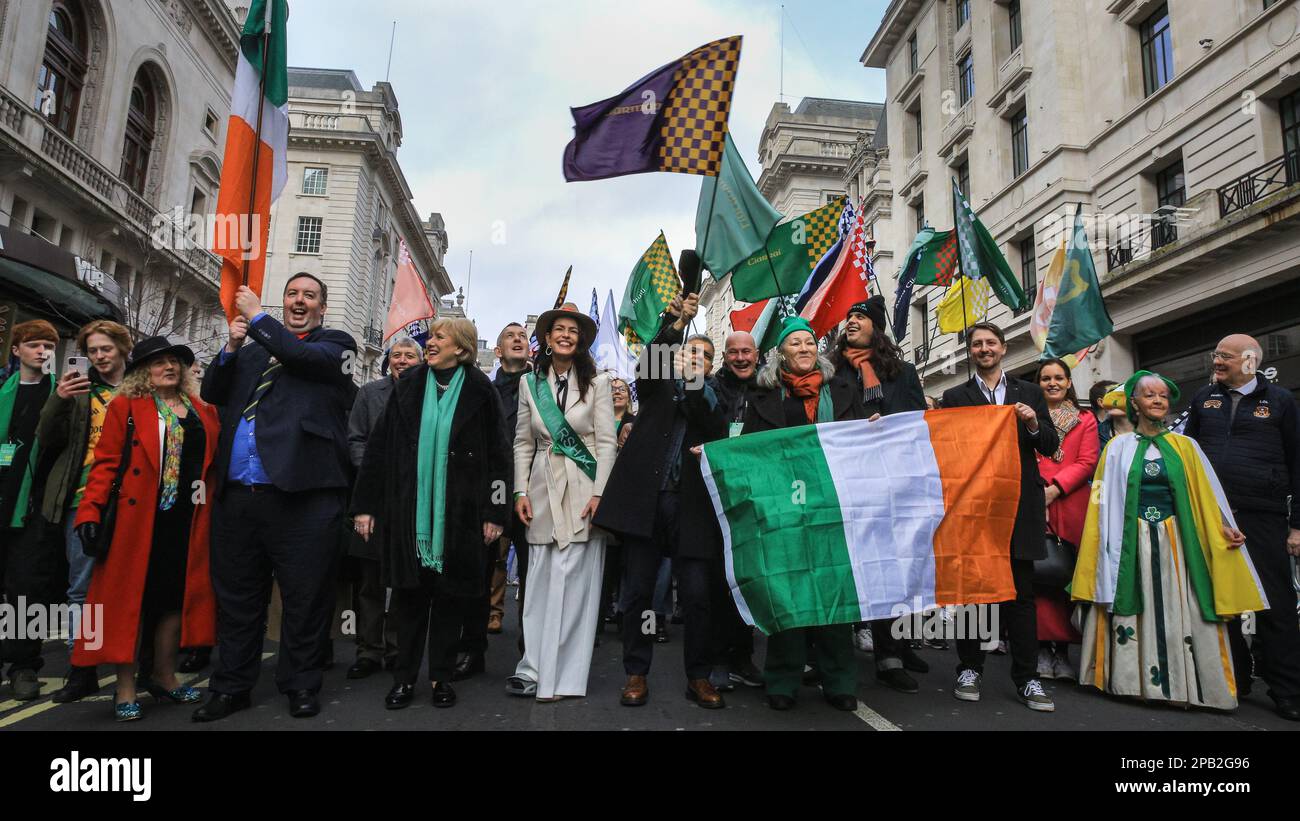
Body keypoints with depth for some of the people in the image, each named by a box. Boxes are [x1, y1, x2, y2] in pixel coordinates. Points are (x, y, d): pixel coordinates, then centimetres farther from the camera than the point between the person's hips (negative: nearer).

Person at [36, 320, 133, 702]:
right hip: (83, 498, 2)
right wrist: (57, 401, -10)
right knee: (81, 588, 6)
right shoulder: (78, 390, 10)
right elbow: (47, 441, 5)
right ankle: (81, 669, 14)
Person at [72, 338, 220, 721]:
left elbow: (213, 462, 11)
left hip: (187, 520, 4)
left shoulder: (202, 411, 12)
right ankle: (126, 688, 14)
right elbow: (105, 462, -5)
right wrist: (90, 511, -13)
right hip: (139, 517, -4)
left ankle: (164, 675, 26)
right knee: (132, 597, 3)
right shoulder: (126, 406, 0)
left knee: (177, 596, 10)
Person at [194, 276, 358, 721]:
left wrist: (257, 317, -2)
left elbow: (303, 356, -14)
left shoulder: (336, 345, 6)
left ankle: (300, 685, 18)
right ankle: (232, 685, 27)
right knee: (236, 596, 14)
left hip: (301, 494, -5)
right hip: (237, 496, 5)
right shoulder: (254, 348, 21)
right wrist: (232, 346, 1)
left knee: (304, 597, 3)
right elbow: (211, 394, 15)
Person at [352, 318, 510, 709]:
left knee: (451, 595, 5)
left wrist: (495, 512, -6)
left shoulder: (480, 391, 0)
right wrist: (365, 504, 0)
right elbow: (380, 447, 5)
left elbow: (497, 455, -1)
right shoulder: (410, 386, 7)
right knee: (409, 592, 6)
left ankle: (442, 676, 18)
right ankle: (404, 677, 18)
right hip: (410, 511, 2)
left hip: (459, 513, -2)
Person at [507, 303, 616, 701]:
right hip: (543, 488, 3)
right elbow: (523, 443, 11)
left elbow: (606, 442, -2)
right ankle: (534, 669, 10)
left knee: (574, 579, -3)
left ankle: (561, 676, 5)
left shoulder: (596, 382, 1)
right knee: (541, 579, 3)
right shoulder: (529, 382, 10)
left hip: (583, 489, -2)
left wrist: (598, 494, -9)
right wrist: (521, 491, 3)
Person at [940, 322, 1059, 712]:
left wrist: (1034, 424, -9)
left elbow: (1050, 447, 9)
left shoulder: (1029, 393, 12)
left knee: (1021, 592, 4)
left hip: (1018, 504, 1)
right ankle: (970, 669, 16)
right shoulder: (955, 396, 8)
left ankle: (1027, 679, 11)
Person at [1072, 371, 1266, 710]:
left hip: (1174, 541, 1)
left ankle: (1180, 685, 10)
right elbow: (1104, 502, 4)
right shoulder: (1118, 447, 5)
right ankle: (1132, 682, 9)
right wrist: (1107, 541, -3)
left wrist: (1223, 527, -8)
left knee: (1177, 611, 0)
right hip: (1131, 543, -1)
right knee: (1132, 610, 1)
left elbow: (1205, 495, 7)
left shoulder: (1184, 447, 8)